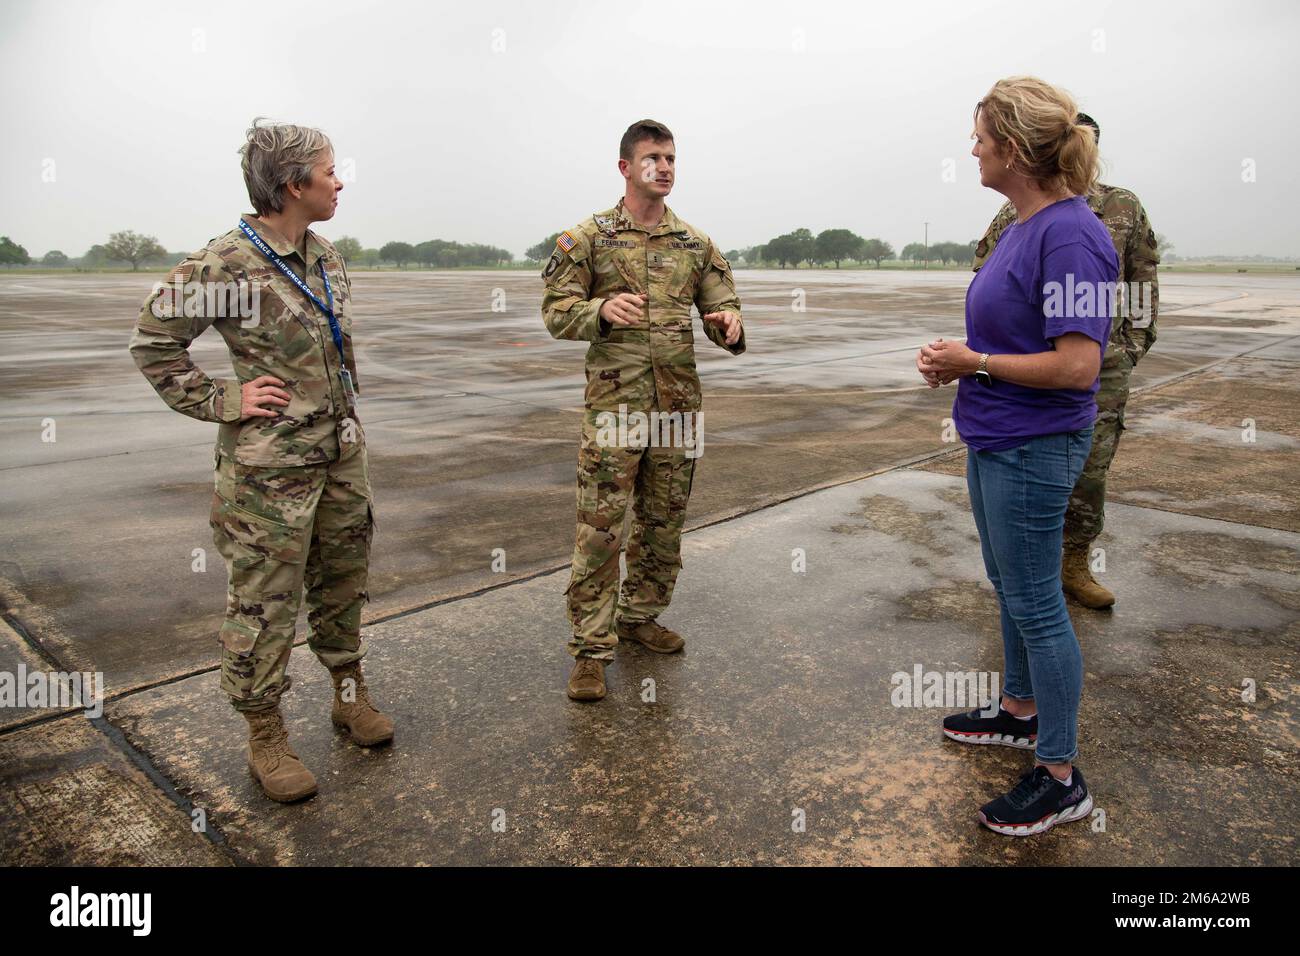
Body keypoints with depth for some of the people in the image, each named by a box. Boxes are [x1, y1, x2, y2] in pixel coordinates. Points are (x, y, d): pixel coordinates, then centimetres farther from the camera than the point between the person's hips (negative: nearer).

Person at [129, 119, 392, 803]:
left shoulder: (326, 257, 9)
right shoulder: (224, 263, -13)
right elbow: (152, 342, -6)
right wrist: (219, 401, -11)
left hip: (341, 453, 7)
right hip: (270, 465, -7)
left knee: (342, 584, 18)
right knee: (264, 604, 4)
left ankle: (349, 694, 36)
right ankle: (265, 736, 19)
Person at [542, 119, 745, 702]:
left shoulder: (696, 244, 11)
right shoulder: (589, 237, 1)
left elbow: (723, 309, 11)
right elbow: (556, 310, -1)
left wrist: (730, 326, -13)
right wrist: (602, 310, -22)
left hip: (679, 404, 5)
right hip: (614, 402, -4)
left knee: (663, 524, 13)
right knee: (600, 529, -4)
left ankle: (640, 616, 31)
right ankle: (591, 648, 6)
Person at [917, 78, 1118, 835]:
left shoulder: (1070, 235, -21)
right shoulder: (1022, 227, 8)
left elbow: (1076, 365, -25)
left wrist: (974, 362, -17)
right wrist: (958, 361, 2)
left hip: (1034, 447, -10)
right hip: (995, 439, 10)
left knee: (1036, 604, 1)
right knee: (1010, 586, 22)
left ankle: (1061, 778, 17)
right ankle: (1021, 712, 42)